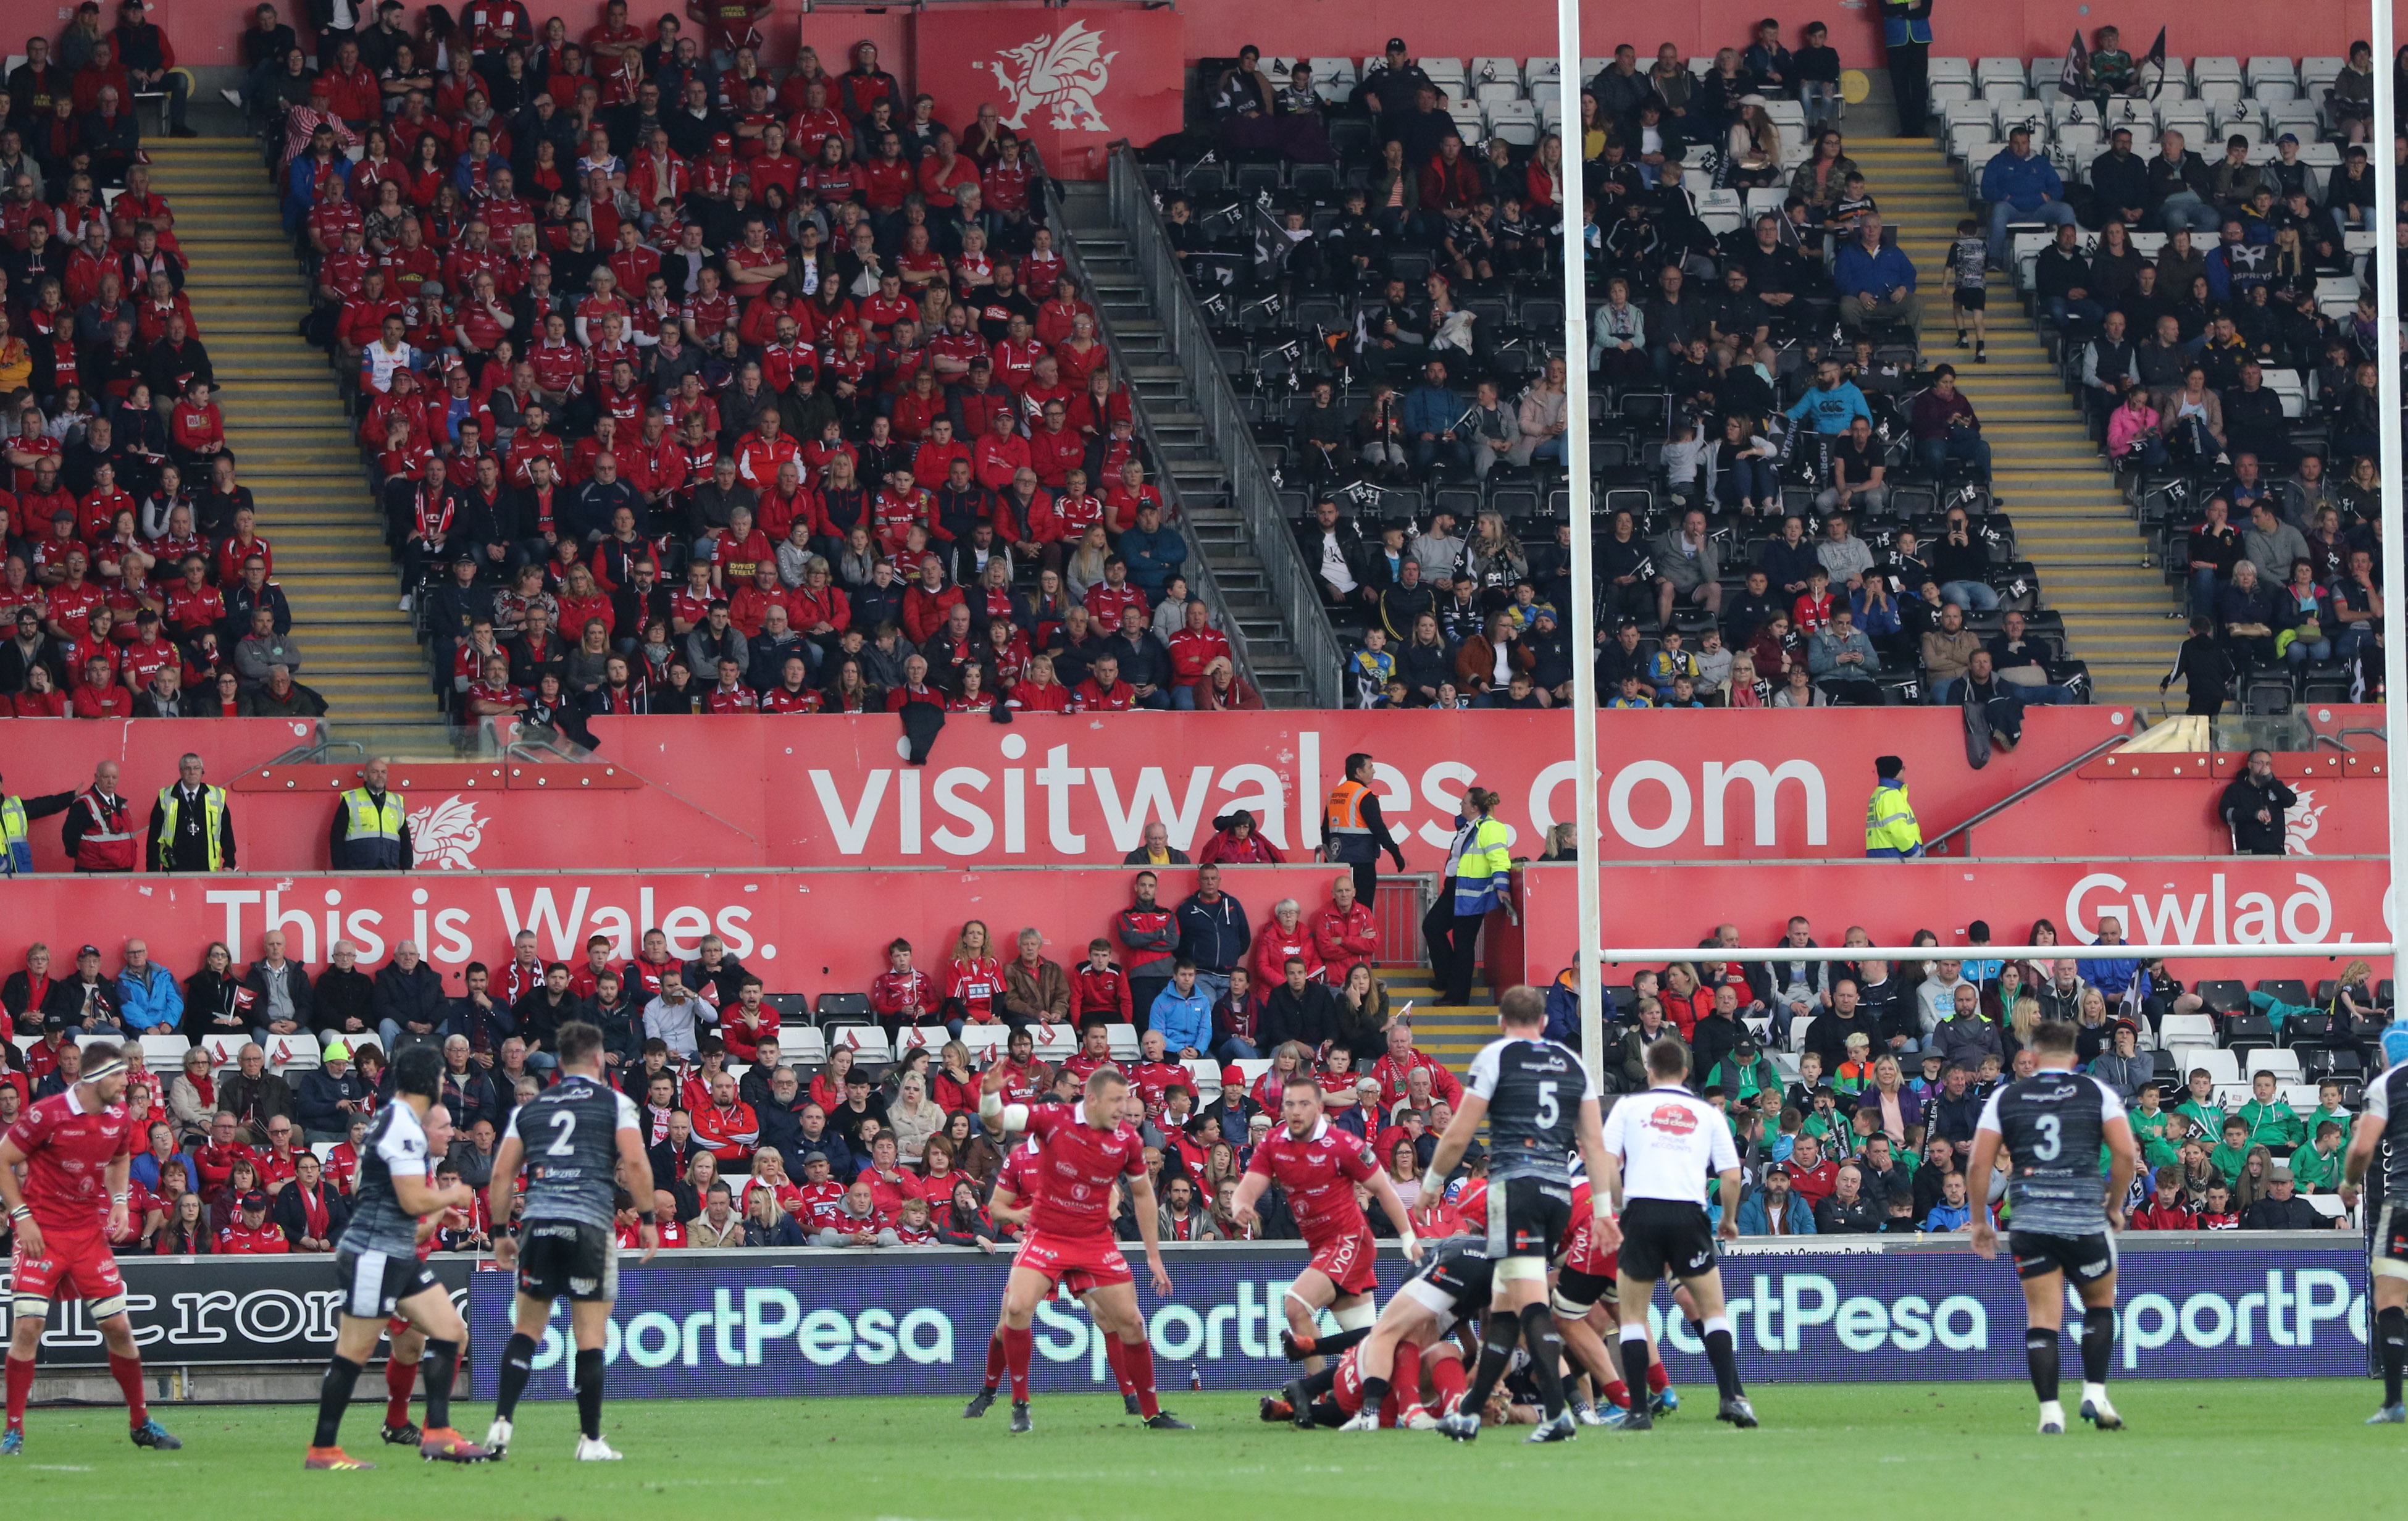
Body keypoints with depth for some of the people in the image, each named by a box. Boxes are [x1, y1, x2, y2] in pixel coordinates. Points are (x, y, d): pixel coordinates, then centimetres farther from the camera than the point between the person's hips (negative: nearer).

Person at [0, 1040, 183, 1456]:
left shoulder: (120, 1120, 2)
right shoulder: (47, 1115, -16)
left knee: (118, 1327, 4)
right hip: (42, 1231, -5)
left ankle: (141, 1423, 18)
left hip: (90, 1233, 5)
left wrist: (120, 1201, 7)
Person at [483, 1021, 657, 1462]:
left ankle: (502, 1423, -1)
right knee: (590, 1336, 2)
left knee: (526, 1330, 12)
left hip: (537, 1222, 3)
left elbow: (502, 1173, 12)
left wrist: (501, 1232, 18)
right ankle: (591, 1439, 3)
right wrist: (649, 1220, 2)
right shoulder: (614, 1103, 6)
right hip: (591, 1223, -3)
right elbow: (636, 1164, -5)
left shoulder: (529, 1108, 16)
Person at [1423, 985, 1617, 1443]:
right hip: (1559, 1191, 6)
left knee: (1531, 1302, -13)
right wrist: (1603, 1210, 15)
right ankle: (1469, 1412, 18)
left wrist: (1432, 1181, 15)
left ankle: (1557, 1412, -25)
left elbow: (1458, 1135, 0)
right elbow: (1594, 1142, 13)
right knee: (1503, 1305, 13)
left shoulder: (1496, 1056, 2)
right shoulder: (1573, 1063, 17)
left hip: (1515, 1183, -6)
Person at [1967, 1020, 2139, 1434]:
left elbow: (1978, 1164, 4)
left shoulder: (2005, 1097, 8)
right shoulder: (2097, 1093, 5)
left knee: (2042, 1318, 5)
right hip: (2085, 1220, -1)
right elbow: (2125, 1154, -3)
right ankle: (2094, 1395, 8)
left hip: (2028, 1220, 1)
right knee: (2100, 1303, 19)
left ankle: (2050, 1412, -2)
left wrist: (1980, 1221, 14)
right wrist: (2115, 1205, 11)